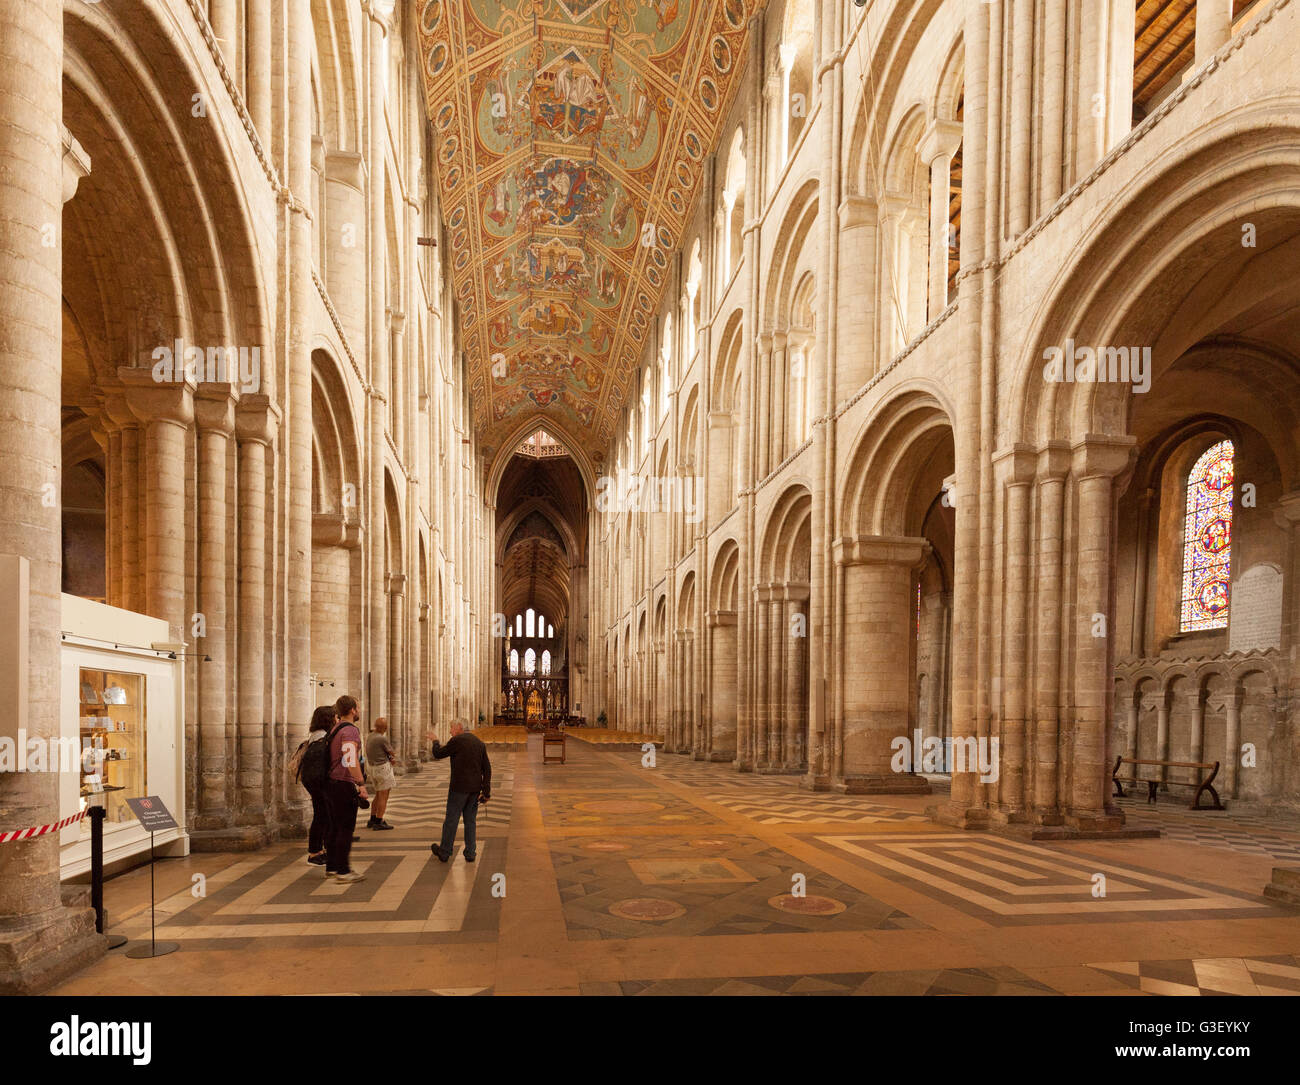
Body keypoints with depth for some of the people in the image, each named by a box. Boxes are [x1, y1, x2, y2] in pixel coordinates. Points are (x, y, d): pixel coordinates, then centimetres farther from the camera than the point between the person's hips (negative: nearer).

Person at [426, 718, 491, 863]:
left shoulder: (457, 741, -11)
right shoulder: (480, 743, 9)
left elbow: (438, 754, -2)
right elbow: (487, 768, 6)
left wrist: (435, 741, 16)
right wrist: (486, 791, 6)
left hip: (459, 787, -6)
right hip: (475, 788, 6)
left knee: (451, 820, 6)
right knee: (470, 821, 12)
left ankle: (444, 852, 16)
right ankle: (470, 853, 14)